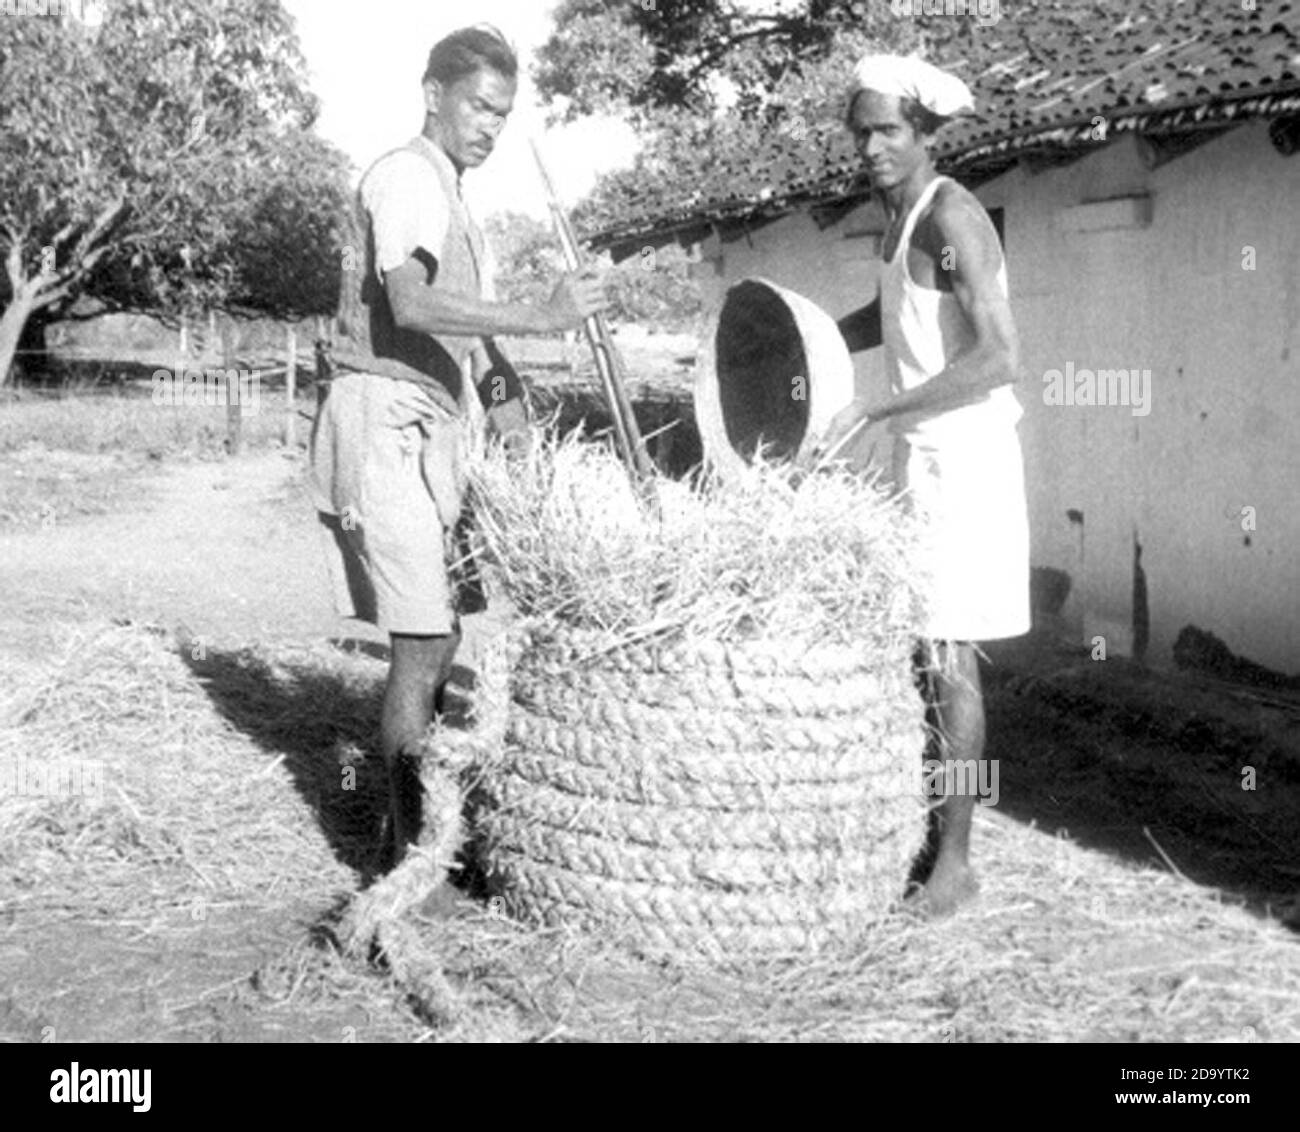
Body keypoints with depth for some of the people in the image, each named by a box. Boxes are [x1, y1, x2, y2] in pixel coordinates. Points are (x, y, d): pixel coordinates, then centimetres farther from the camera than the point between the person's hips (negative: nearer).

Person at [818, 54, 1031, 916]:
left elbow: (999, 359, -27)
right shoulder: (904, 216, 12)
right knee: (922, 650, 13)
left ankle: (955, 861, 2)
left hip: (964, 461, -9)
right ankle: (934, 825, 23)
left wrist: (872, 410, -29)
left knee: (950, 657, -6)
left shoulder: (950, 217, -16)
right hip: (923, 456, 9)